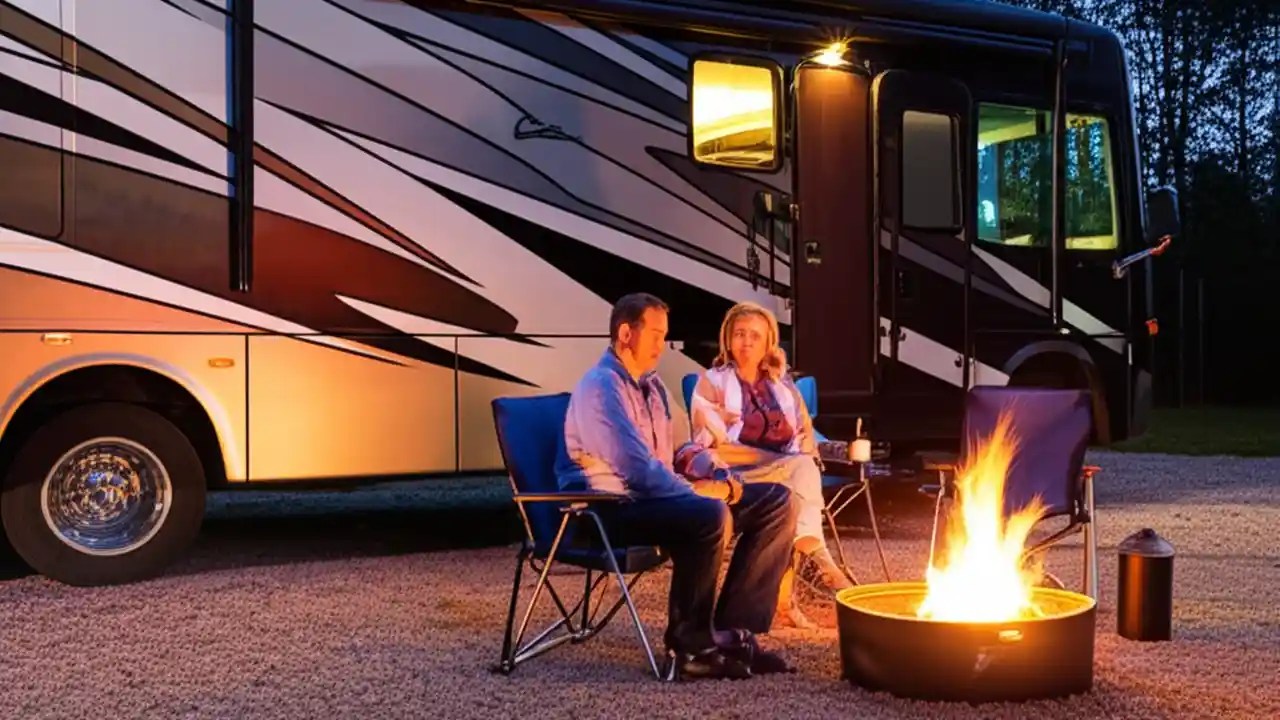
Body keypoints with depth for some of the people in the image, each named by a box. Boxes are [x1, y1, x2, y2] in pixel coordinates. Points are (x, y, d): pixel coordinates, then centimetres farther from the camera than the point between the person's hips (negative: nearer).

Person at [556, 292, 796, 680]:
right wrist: (698, 488, -14)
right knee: (709, 514, -37)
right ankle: (690, 644, -19)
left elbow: (671, 451, 23)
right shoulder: (601, 386, -16)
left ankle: (731, 629, -5)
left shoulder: (652, 384, 14)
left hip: (656, 495, 10)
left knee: (776, 501, 0)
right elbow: (638, 470, -26)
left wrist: (716, 474, 3)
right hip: (611, 507, -10)